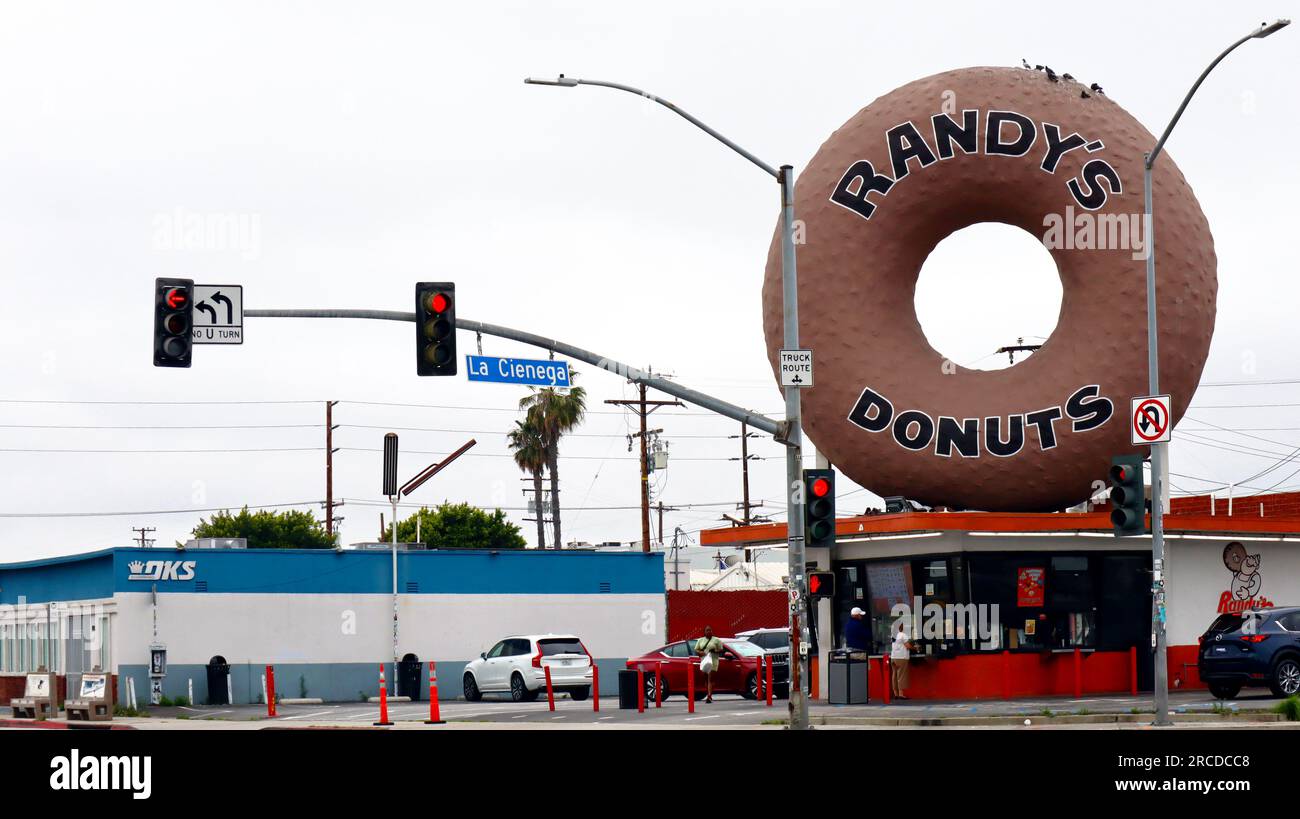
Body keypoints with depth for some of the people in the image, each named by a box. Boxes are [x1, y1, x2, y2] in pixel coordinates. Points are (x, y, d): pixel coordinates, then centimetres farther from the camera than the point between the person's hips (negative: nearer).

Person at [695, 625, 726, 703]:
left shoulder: (716, 640, 6)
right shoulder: (700, 640, 15)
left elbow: (721, 650, 5)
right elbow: (696, 650, 12)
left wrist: (715, 651, -16)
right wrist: (700, 652, -9)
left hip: (713, 661, -4)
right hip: (704, 661, 4)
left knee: (710, 679, -13)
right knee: (706, 679, 4)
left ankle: (709, 696, -22)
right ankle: (708, 695, 12)